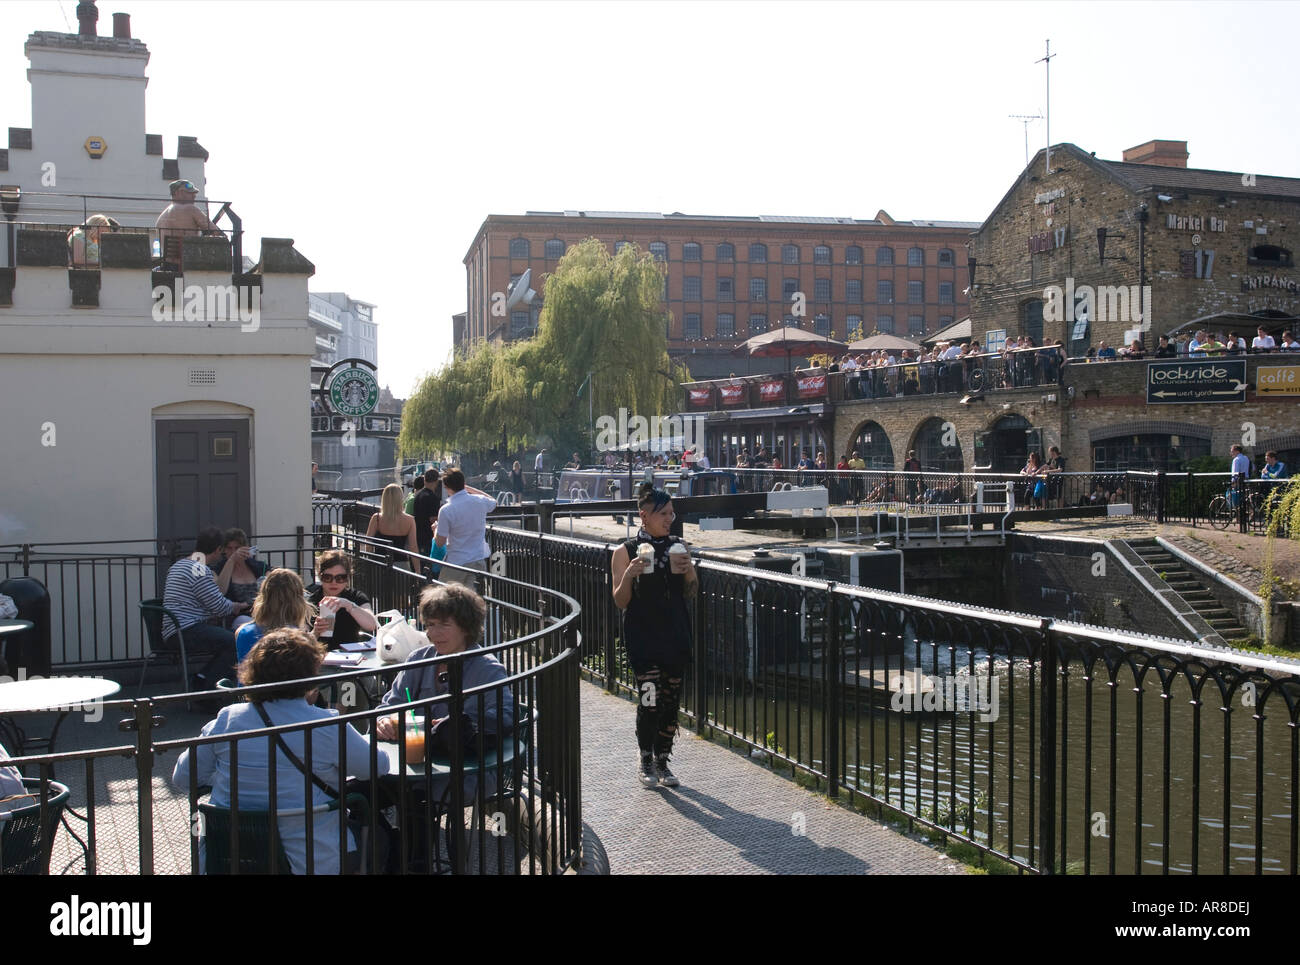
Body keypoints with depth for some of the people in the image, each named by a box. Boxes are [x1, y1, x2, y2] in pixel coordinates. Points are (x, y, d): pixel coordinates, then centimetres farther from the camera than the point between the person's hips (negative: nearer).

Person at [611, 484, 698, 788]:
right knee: (650, 700, -10)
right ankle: (646, 762, 10)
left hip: (675, 635, 4)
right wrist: (629, 575, -23)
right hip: (643, 636, -4)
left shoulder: (678, 547, 7)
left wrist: (689, 571, -8)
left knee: (671, 700, 7)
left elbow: (690, 593, 12)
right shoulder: (625, 552, -5)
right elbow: (620, 602, -5)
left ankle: (662, 761, 22)